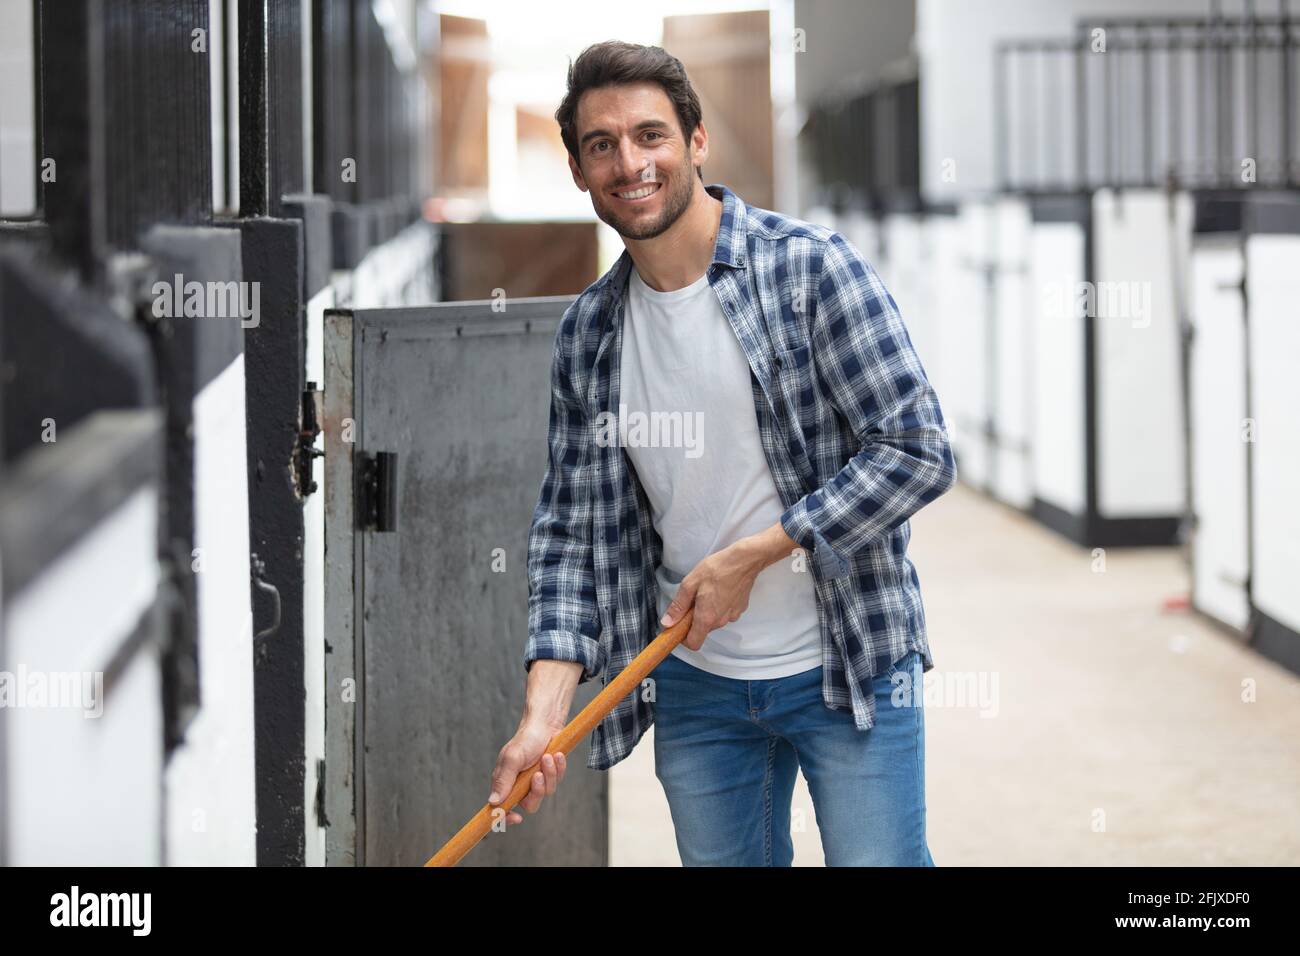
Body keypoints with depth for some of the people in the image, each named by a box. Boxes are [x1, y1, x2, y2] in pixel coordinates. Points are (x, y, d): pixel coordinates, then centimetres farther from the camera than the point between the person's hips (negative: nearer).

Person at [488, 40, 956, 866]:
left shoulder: (811, 268, -11)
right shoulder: (588, 334, 4)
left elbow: (918, 450, -15)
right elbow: (571, 530, 5)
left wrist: (750, 556, -16)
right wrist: (543, 712, -7)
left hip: (848, 671, -4)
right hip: (696, 684, 5)